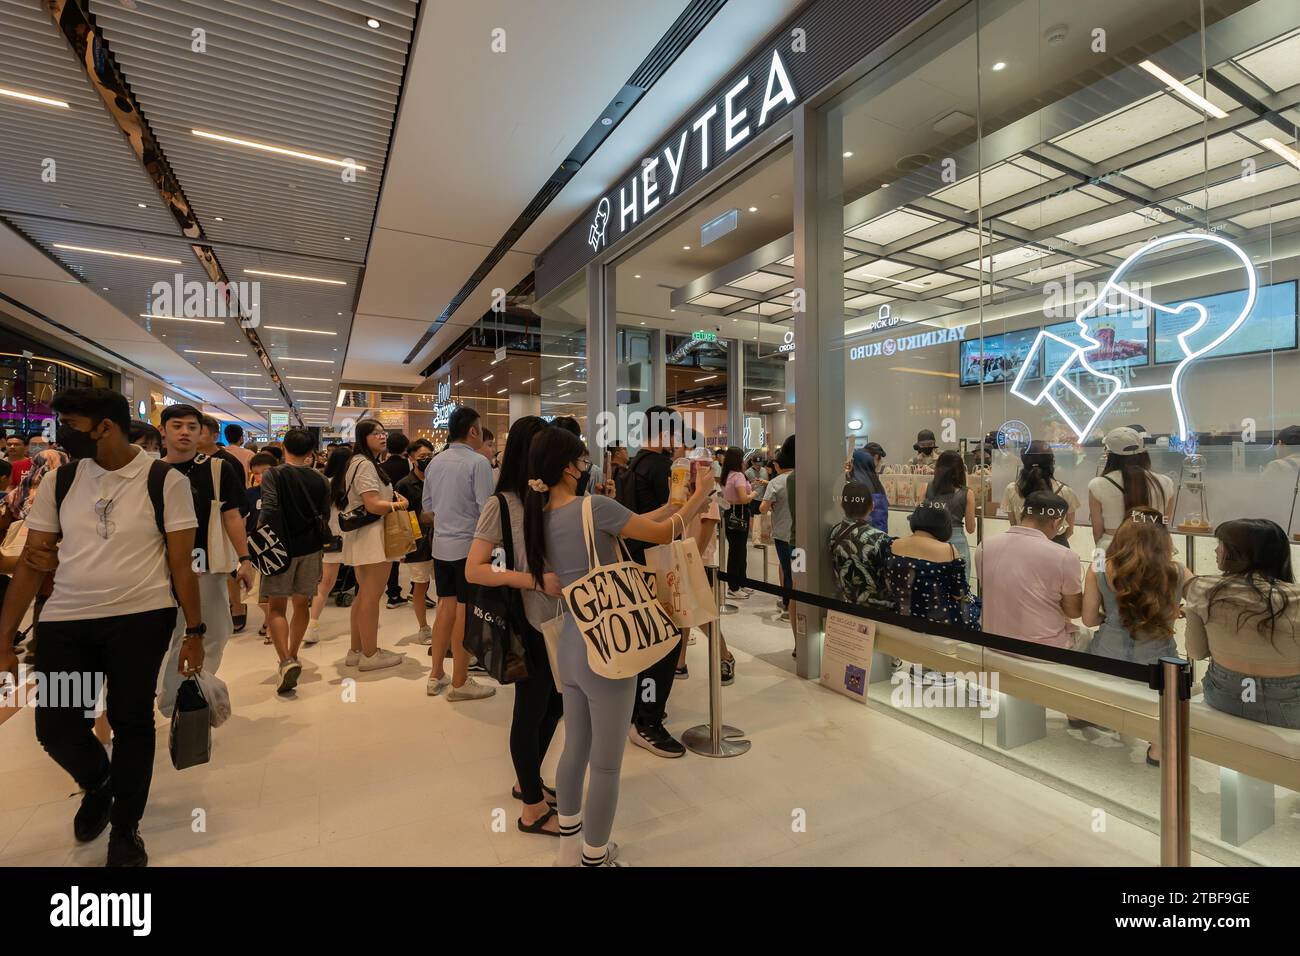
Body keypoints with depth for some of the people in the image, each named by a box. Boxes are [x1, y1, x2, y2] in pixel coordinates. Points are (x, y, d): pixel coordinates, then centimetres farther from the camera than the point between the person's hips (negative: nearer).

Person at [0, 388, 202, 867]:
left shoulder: (165, 481, -7)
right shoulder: (59, 482, 5)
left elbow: (181, 563, -6)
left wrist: (194, 632, -6)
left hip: (141, 618, -4)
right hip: (65, 620, 4)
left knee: (131, 722, 4)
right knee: (55, 726, 7)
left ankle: (125, 828, 27)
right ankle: (97, 785, 41)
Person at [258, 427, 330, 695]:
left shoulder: (273, 475, -8)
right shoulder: (320, 481, 2)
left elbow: (269, 510, -19)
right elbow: (325, 518, 7)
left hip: (281, 547, -3)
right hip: (310, 548, 4)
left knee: (276, 606, 1)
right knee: (301, 603, 15)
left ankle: (286, 661, -15)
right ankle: (292, 655, 28)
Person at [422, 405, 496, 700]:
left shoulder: (435, 462, 7)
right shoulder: (478, 462, -14)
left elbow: (427, 505, 16)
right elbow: (486, 509, -17)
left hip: (441, 544, 7)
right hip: (469, 545, -7)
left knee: (446, 606, 16)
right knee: (465, 611, 1)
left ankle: (436, 676, 26)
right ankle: (459, 682, 11)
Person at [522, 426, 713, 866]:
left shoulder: (539, 518, 3)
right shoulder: (593, 506, -21)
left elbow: (636, 522, 7)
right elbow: (663, 534, -11)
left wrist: (676, 502, 9)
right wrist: (701, 494, 2)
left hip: (570, 646, 8)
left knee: (575, 750, 23)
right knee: (605, 765, 10)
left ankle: (569, 848, 41)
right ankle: (593, 859, 28)